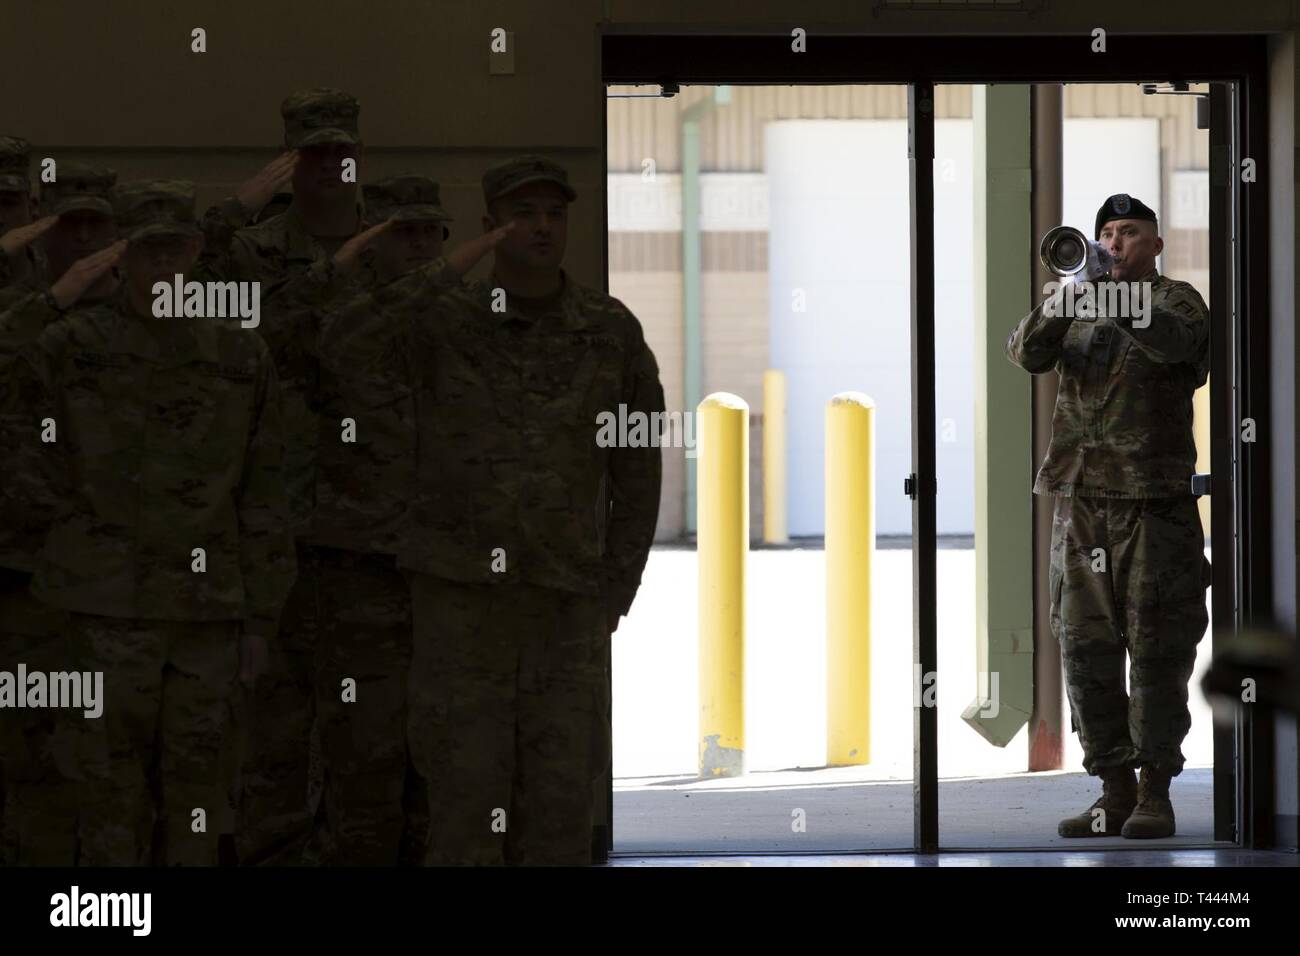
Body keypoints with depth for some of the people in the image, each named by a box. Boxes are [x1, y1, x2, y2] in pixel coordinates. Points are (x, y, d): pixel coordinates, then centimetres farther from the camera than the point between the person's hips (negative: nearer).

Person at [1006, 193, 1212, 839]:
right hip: (1080, 495, 5)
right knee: (1085, 646, 4)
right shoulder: (1077, 305, 17)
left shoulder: (1175, 300, 4)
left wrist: (1111, 298, -32)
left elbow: (1175, 341, -20)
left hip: (1154, 495, -5)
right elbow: (1027, 353, -1)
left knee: (1156, 648, -4)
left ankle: (1156, 792, 1)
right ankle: (1114, 791, 11)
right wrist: (1059, 307, -21)